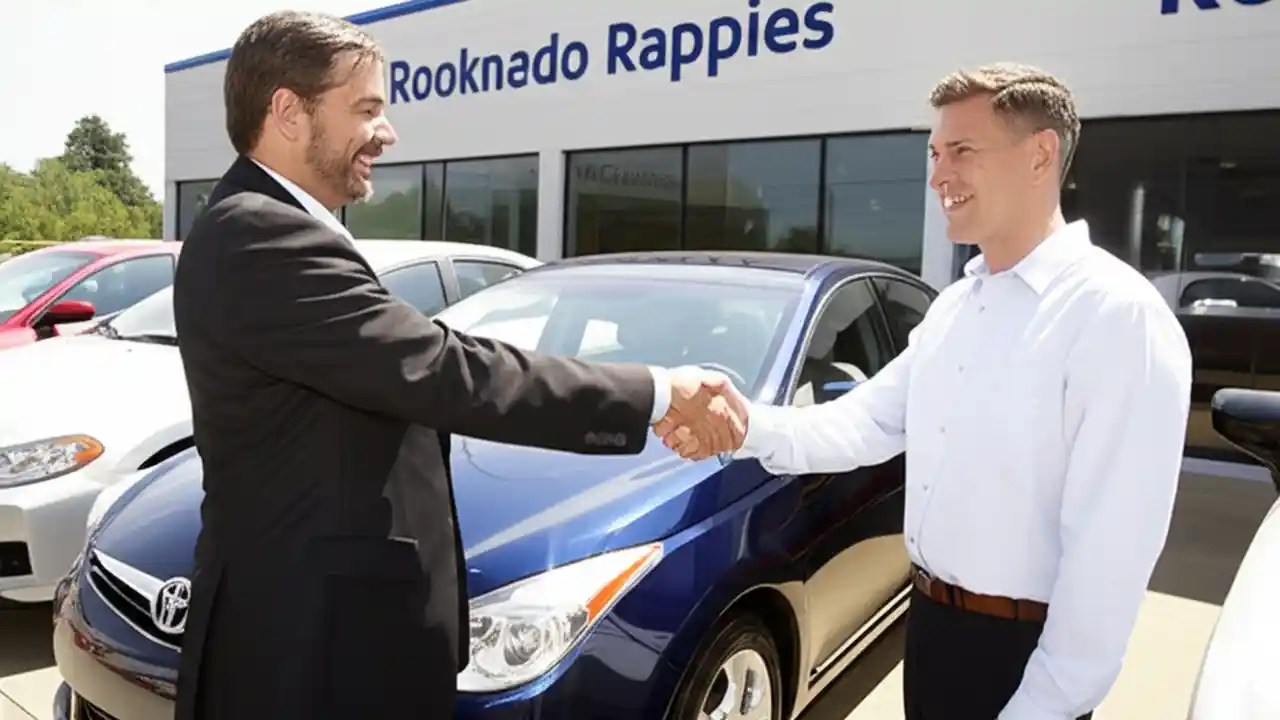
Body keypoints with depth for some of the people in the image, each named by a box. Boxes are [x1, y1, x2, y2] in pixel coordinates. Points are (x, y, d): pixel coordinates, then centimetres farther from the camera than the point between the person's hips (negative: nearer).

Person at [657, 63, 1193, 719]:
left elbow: (1109, 549, -22)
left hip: (1021, 647, -8)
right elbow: (867, 420, 0)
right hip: (930, 620, 8)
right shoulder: (953, 305, 7)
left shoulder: (1116, 315, -20)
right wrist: (754, 427, -17)